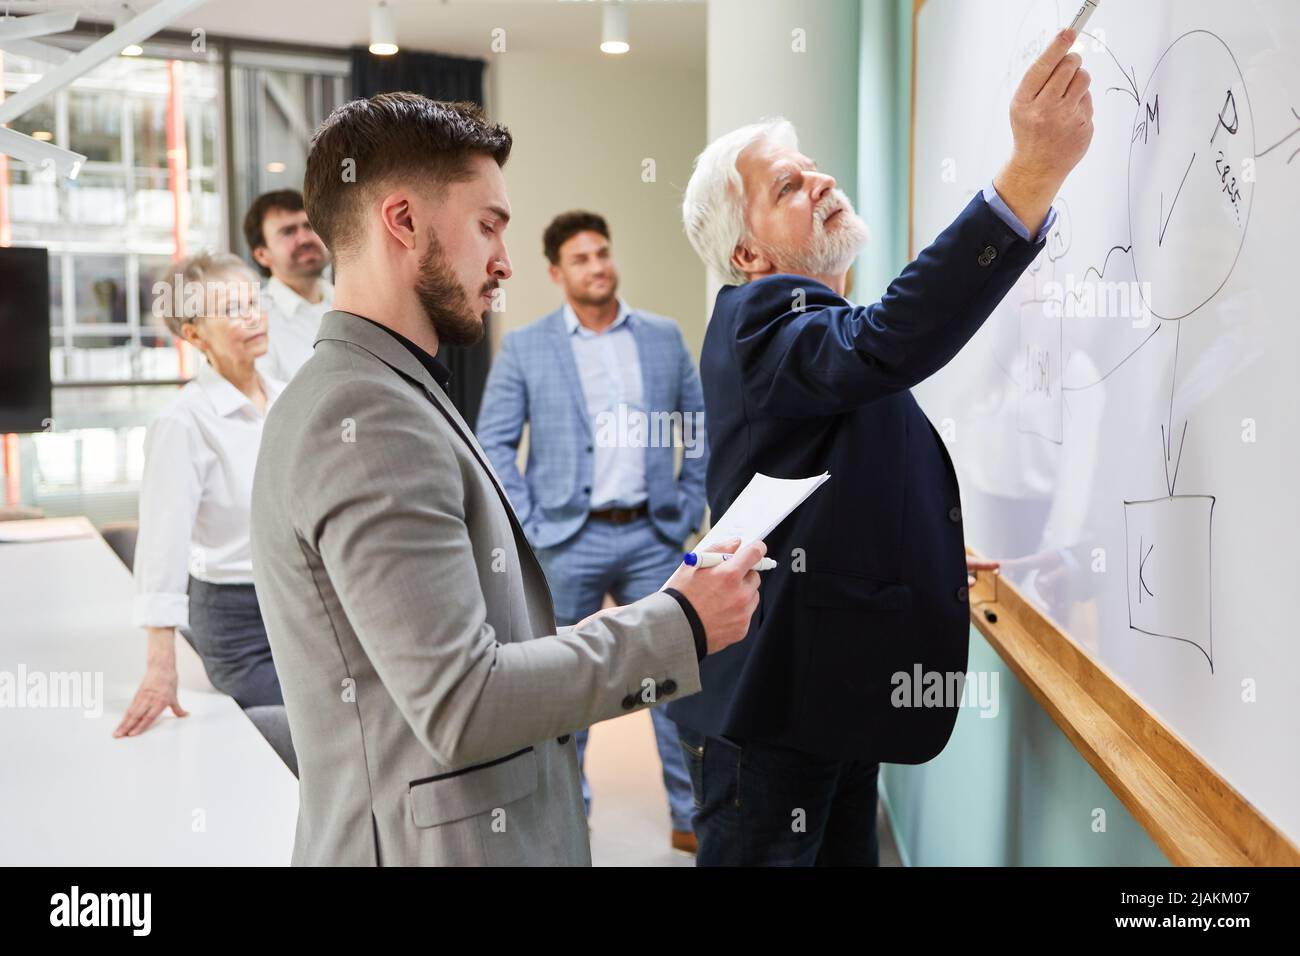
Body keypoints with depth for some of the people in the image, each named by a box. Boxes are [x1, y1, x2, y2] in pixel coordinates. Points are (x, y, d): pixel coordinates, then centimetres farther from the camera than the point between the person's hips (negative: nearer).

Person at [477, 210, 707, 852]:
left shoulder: (664, 337, 7)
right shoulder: (524, 348, 0)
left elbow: (704, 428, 12)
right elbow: (493, 445, -1)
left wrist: (690, 506, 5)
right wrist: (525, 528, -7)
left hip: (651, 536, 2)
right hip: (568, 541, -2)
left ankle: (691, 817, 18)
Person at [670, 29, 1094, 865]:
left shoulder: (818, 326, 17)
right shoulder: (759, 318, -16)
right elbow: (890, 344, -38)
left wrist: (929, 568, 13)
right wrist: (1035, 168, -41)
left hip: (835, 698, 10)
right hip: (776, 708, -10)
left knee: (849, 853, 19)